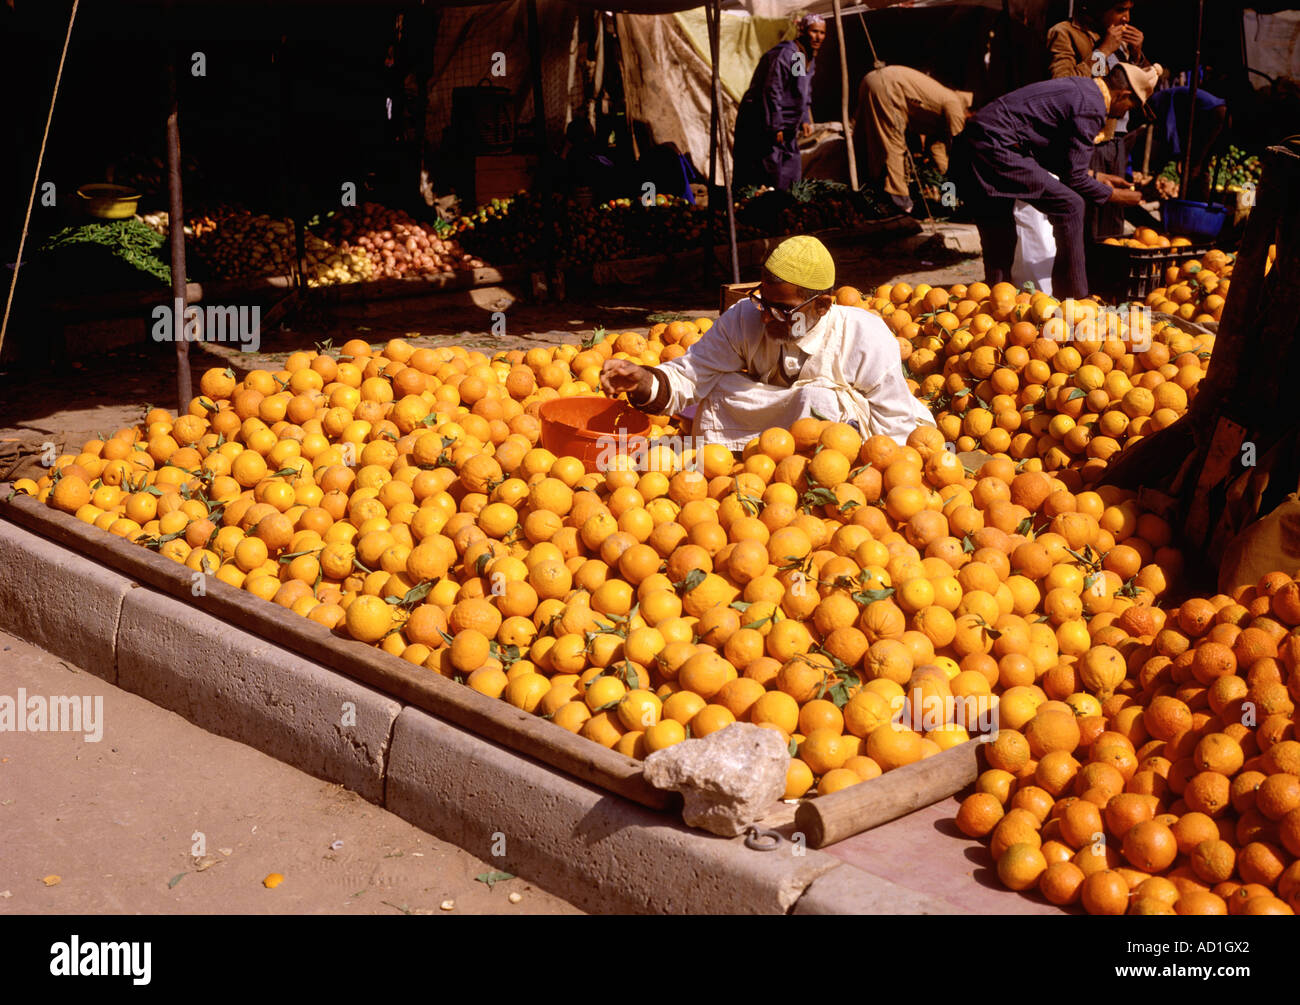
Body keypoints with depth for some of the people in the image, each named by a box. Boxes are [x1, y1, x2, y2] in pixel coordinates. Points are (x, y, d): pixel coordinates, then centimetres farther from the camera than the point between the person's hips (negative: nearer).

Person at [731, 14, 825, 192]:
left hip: (786, 126, 10)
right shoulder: (784, 54, -19)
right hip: (760, 123, -10)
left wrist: (804, 120, 9)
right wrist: (776, 127, -22)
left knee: (790, 173, 8)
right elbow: (771, 92, -22)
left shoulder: (809, 58, 11)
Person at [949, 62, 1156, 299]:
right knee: (1069, 206, -6)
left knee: (999, 242, 19)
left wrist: (1097, 177, 34)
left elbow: (1061, 160, 30)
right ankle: (1073, 298, 0)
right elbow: (1073, 178, -7)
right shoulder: (1091, 107, -8)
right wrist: (1113, 195, 7)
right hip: (996, 150, -10)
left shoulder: (1078, 86, 22)